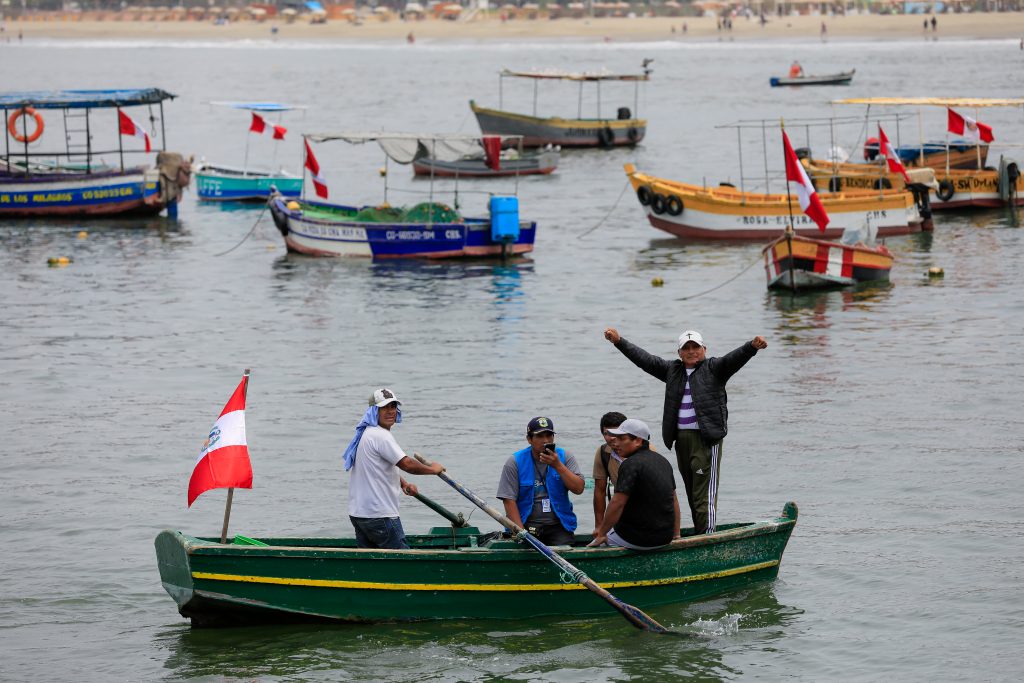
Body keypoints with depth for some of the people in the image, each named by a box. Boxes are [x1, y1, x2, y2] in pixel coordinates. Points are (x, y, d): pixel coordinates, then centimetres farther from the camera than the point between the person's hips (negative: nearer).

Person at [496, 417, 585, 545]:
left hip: (558, 526, 1)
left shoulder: (564, 457, 6)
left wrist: (558, 466, -16)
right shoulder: (515, 462, -1)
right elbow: (509, 500, -6)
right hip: (526, 525, -1)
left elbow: (578, 489, -5)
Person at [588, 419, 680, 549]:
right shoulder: (663, 461, 11)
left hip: (639, 539, -8)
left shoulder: (631, 464, -16)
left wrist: (602, 533, -12)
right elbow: (674, 500, 17)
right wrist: (676, 534, 24)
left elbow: (617, 503, -21)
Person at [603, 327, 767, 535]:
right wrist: (619, 342, 12)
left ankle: (707, 534, -14)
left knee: (705, 492, -11)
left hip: (706, 438, -6)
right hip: (681, 438, 6)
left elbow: (735, 358, -13)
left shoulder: (714, 369, 2)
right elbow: (644, 359, 17)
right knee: (691, 492, 10)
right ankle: (698, 532, 15)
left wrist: (753, 346, -33)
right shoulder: (672, 371, 17)